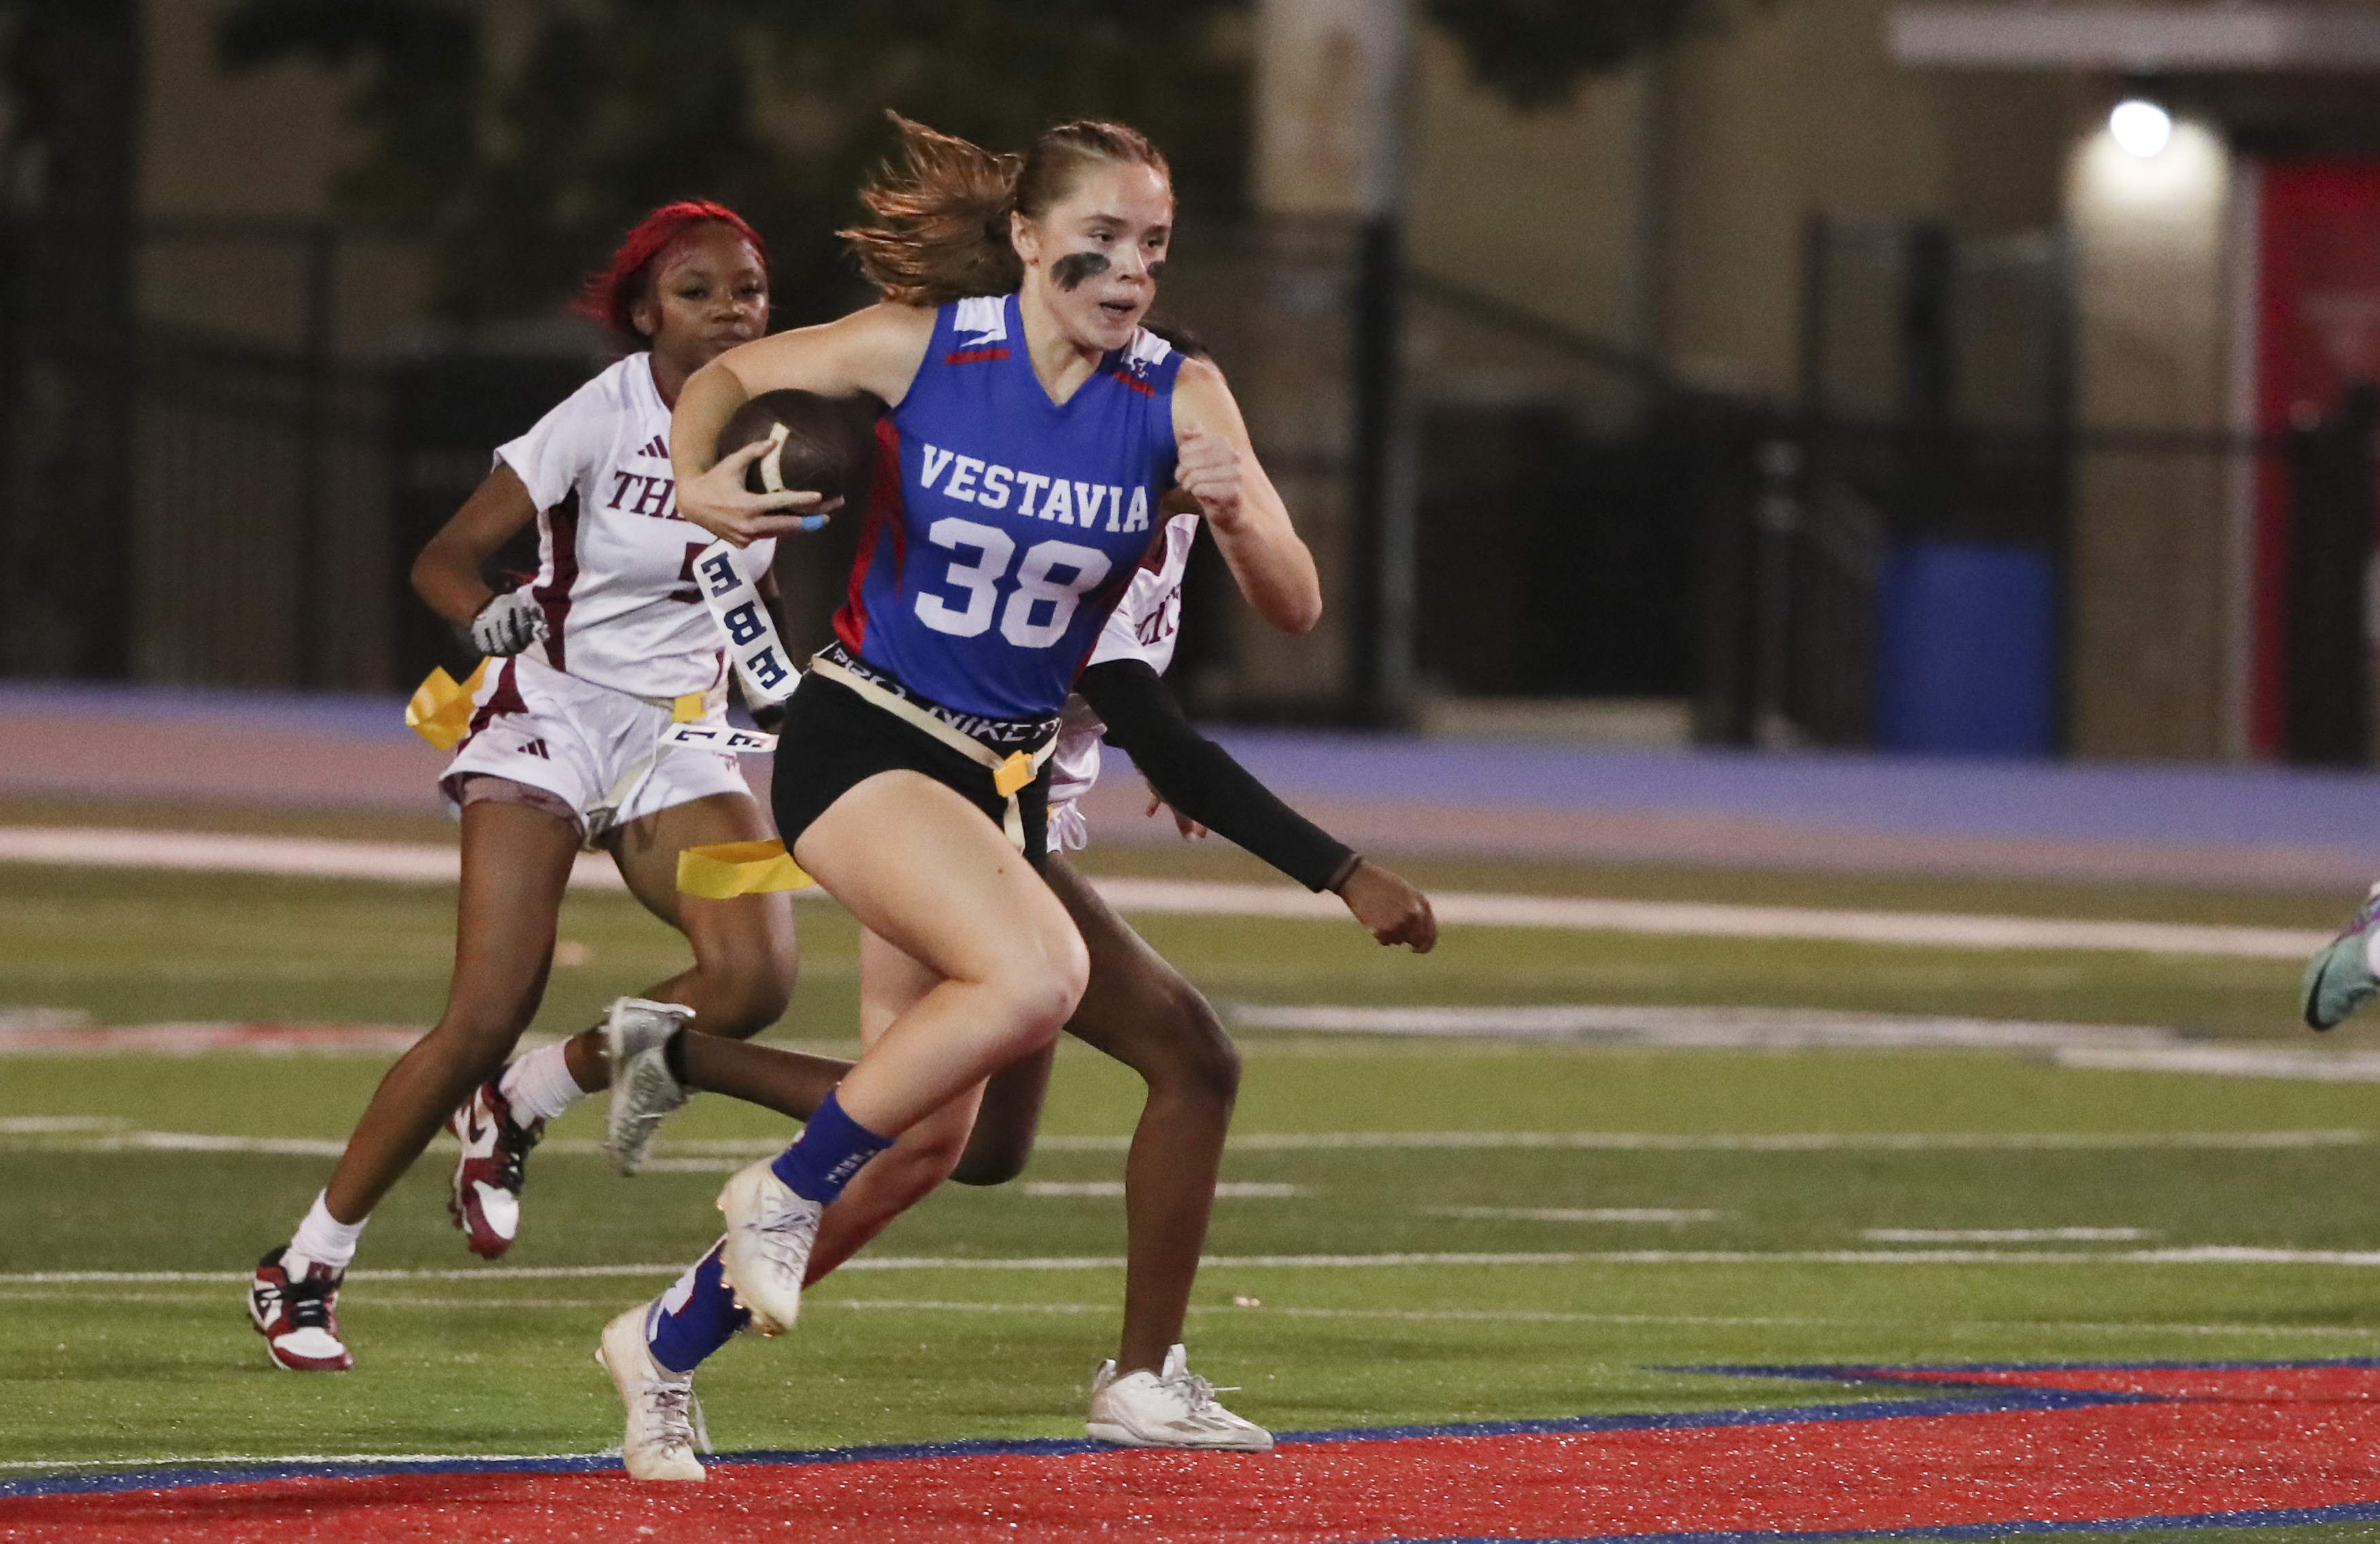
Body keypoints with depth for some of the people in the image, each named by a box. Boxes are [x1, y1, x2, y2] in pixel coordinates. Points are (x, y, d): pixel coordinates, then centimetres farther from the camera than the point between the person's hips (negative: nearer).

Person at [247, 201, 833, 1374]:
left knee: (755, 974, -21)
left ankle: (515, 1108, 4)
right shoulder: (602, 419, -12)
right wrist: (493, 619, -29)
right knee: (486, 1016, -16)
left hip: (680, 737, 5)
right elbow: (443, 560, -11)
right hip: (553, 712, -5)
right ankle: (303, 1267, -1)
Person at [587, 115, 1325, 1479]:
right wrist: (698, 482, -17)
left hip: (1009, 776, 5)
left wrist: (1241, 518, -29)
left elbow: (1296, 610, -8)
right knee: (1038, 972, -31)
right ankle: (789, 1192, -10)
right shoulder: (921, 346, -12)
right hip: (862, 740, -5)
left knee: (927, 1133, 7)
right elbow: (729, 374, 4)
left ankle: (670, 1344, 26)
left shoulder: (1178, 398, -5)